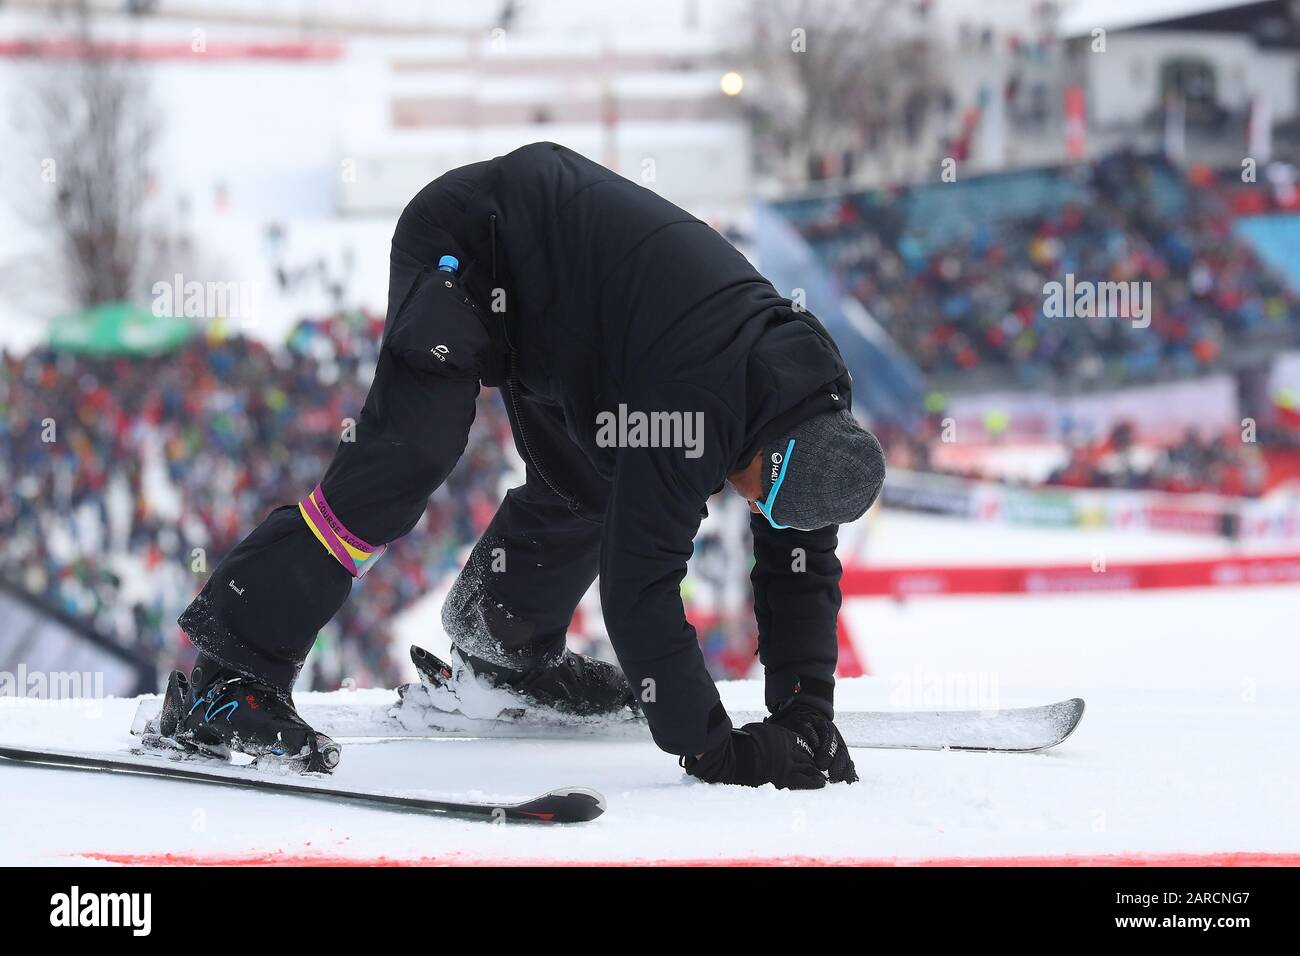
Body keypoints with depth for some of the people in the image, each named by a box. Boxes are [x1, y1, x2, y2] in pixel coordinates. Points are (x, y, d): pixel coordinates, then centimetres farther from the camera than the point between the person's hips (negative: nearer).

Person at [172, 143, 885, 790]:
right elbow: (641, 582, -32)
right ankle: (234, 674, -22)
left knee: (589, 482, 9)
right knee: (407, 460, -22)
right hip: (464, 248, -9)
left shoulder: (812, 400, -10)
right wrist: (712, 749, -27)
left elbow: (801, 567, 0)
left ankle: (506, 645, 32)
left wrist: (806, 721, -8)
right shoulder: (697, 391, -34)